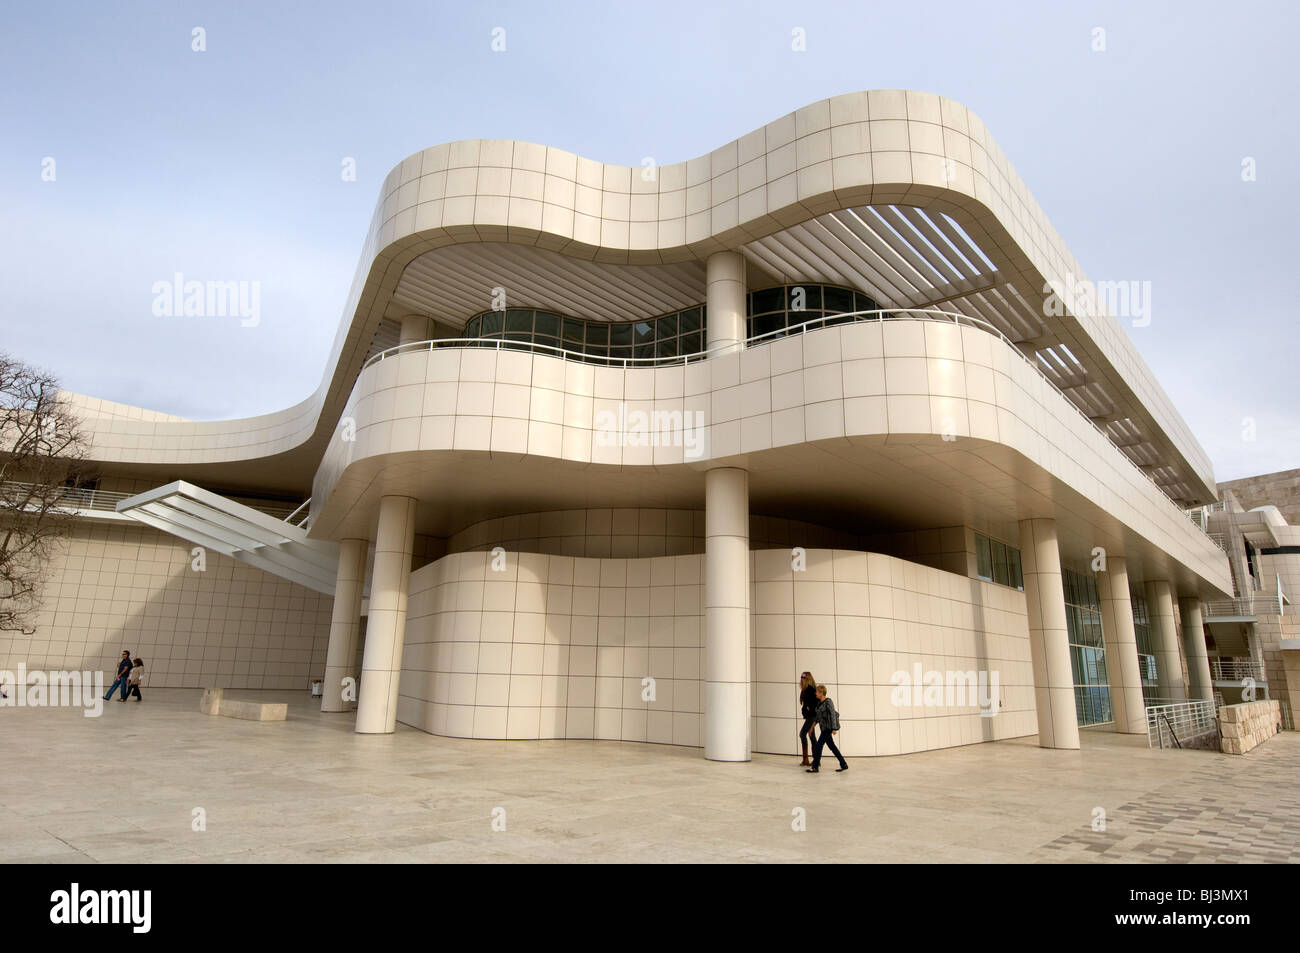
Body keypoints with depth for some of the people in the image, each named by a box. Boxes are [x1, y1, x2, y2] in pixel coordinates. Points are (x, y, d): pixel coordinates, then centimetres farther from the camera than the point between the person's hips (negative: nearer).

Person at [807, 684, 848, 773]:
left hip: (828, 728, -9)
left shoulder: (828, 702, -15)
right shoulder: (819, 703, 11)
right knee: (832, 746, 13)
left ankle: (815, 767, -4)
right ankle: (844, 765, 22)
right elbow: (818, 716, 20)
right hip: (824, 728, 9)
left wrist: (834, 728, -22)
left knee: (818, 745, -8)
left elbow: (833, 715, -19)